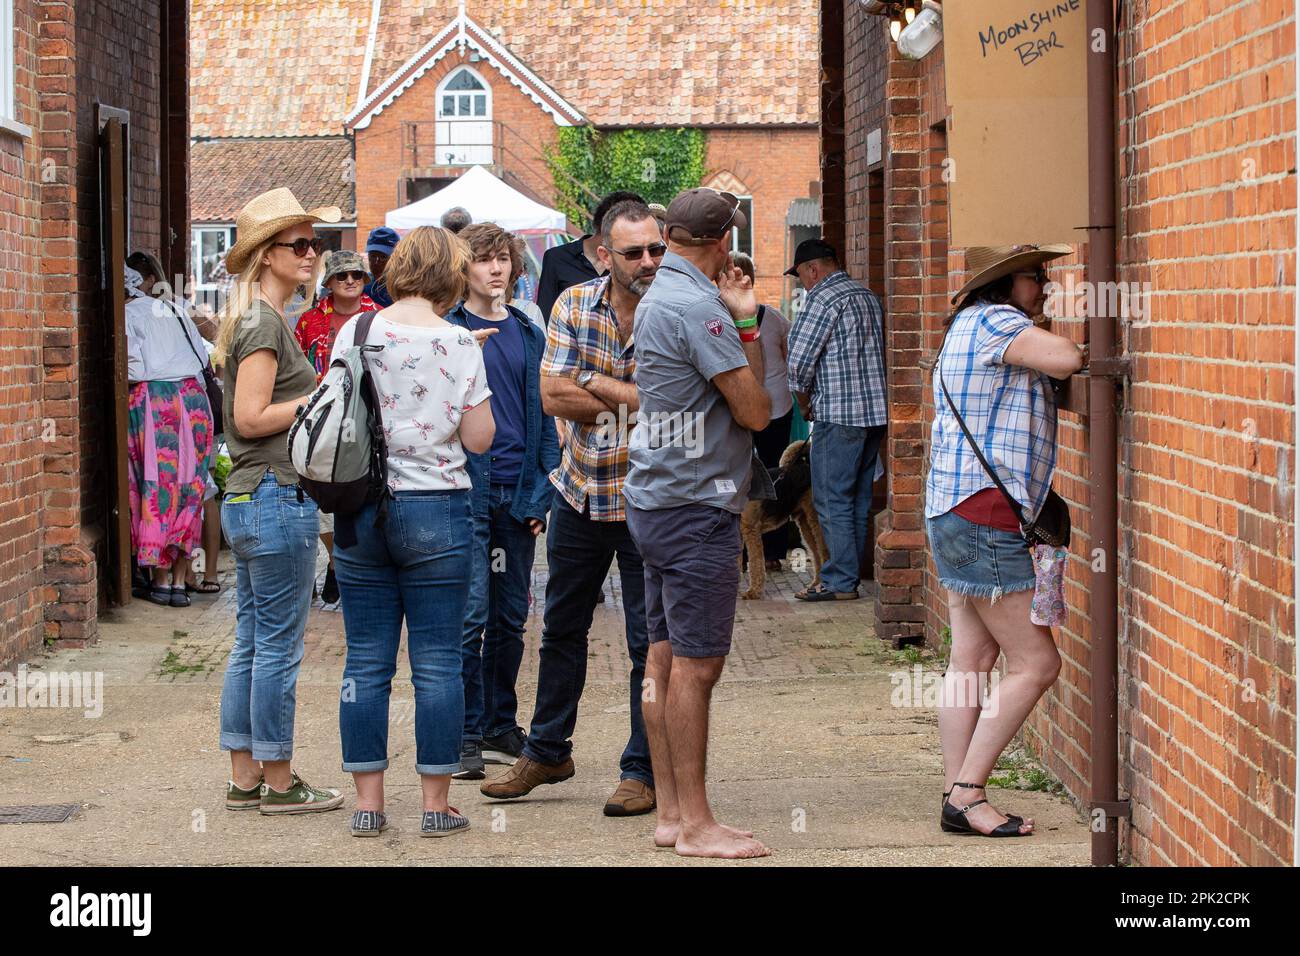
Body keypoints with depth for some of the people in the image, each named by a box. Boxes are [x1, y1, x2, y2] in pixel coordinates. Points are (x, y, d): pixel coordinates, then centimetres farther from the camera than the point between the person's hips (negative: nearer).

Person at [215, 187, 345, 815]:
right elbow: (252, 417, -19)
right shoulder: (263, 323, -13)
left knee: (251, 644, 12)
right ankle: (278, 784, 3)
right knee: (278, 647, -3)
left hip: (249, 500, 10)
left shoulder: (259, 318, 16)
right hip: (276, 498, -10)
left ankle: (244, 779, 18)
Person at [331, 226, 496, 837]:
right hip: (434, 511, -3)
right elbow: (479, 439, -4)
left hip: (360, 509, 3)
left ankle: (368, 804, 11)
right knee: (437, 664, 3)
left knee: (366, 662, 7)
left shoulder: (353, 334, 1)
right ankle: (436, 806, 6)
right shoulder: (459, 344, -6)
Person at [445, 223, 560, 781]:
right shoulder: (445, 330, -2)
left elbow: (543, 417, 13)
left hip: (517, 492, 5)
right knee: (470, 614, -9)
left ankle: (500, 726, 22)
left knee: (510, 618, 11)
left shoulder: (529, 335, 12)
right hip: (466, 489, -5)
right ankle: (466, 736, -2)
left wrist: (541, 492, 6)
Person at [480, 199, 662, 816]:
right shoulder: (573, 305, -2)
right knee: (562, 626, 16)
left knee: (650, 642, 1)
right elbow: (554, 397, -9)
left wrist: (598, 383, -18)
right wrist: (638, 396, -16)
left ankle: (642, 770, 14)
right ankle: (546, 752, 31)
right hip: (579, 490, 4)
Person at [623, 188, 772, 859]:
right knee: (696, 663, -6)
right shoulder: (696, 305, -16)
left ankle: (672, 814, 16)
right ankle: (695, 824, -3)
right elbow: (755, 411, -15)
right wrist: (746, 326, -1)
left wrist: (741, 321, 10)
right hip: (696, 507, -10)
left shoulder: (659, 296, 15)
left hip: (658, 501, 10)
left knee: (665, 656, 11)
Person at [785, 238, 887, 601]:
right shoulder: (869, 296, 16)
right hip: (876, 412, 9)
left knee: (833, 502, -4)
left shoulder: (822, 298, -10)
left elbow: (799, 362, -13)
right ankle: (851, 574, 17)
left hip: (838, 415, -9)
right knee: (859, 500, 12)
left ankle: (839, 582, -3)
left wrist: (804, 404, 5)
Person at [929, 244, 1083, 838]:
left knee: (973, 657, 9)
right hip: (984, 516, -11)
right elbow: (1066, 359, -27)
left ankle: (957, 795, 9)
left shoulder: (970, 325, 20)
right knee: (1035, 662, -8)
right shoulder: (994, 321, -12)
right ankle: (966, 794, -6)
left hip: (957, 516, 11)